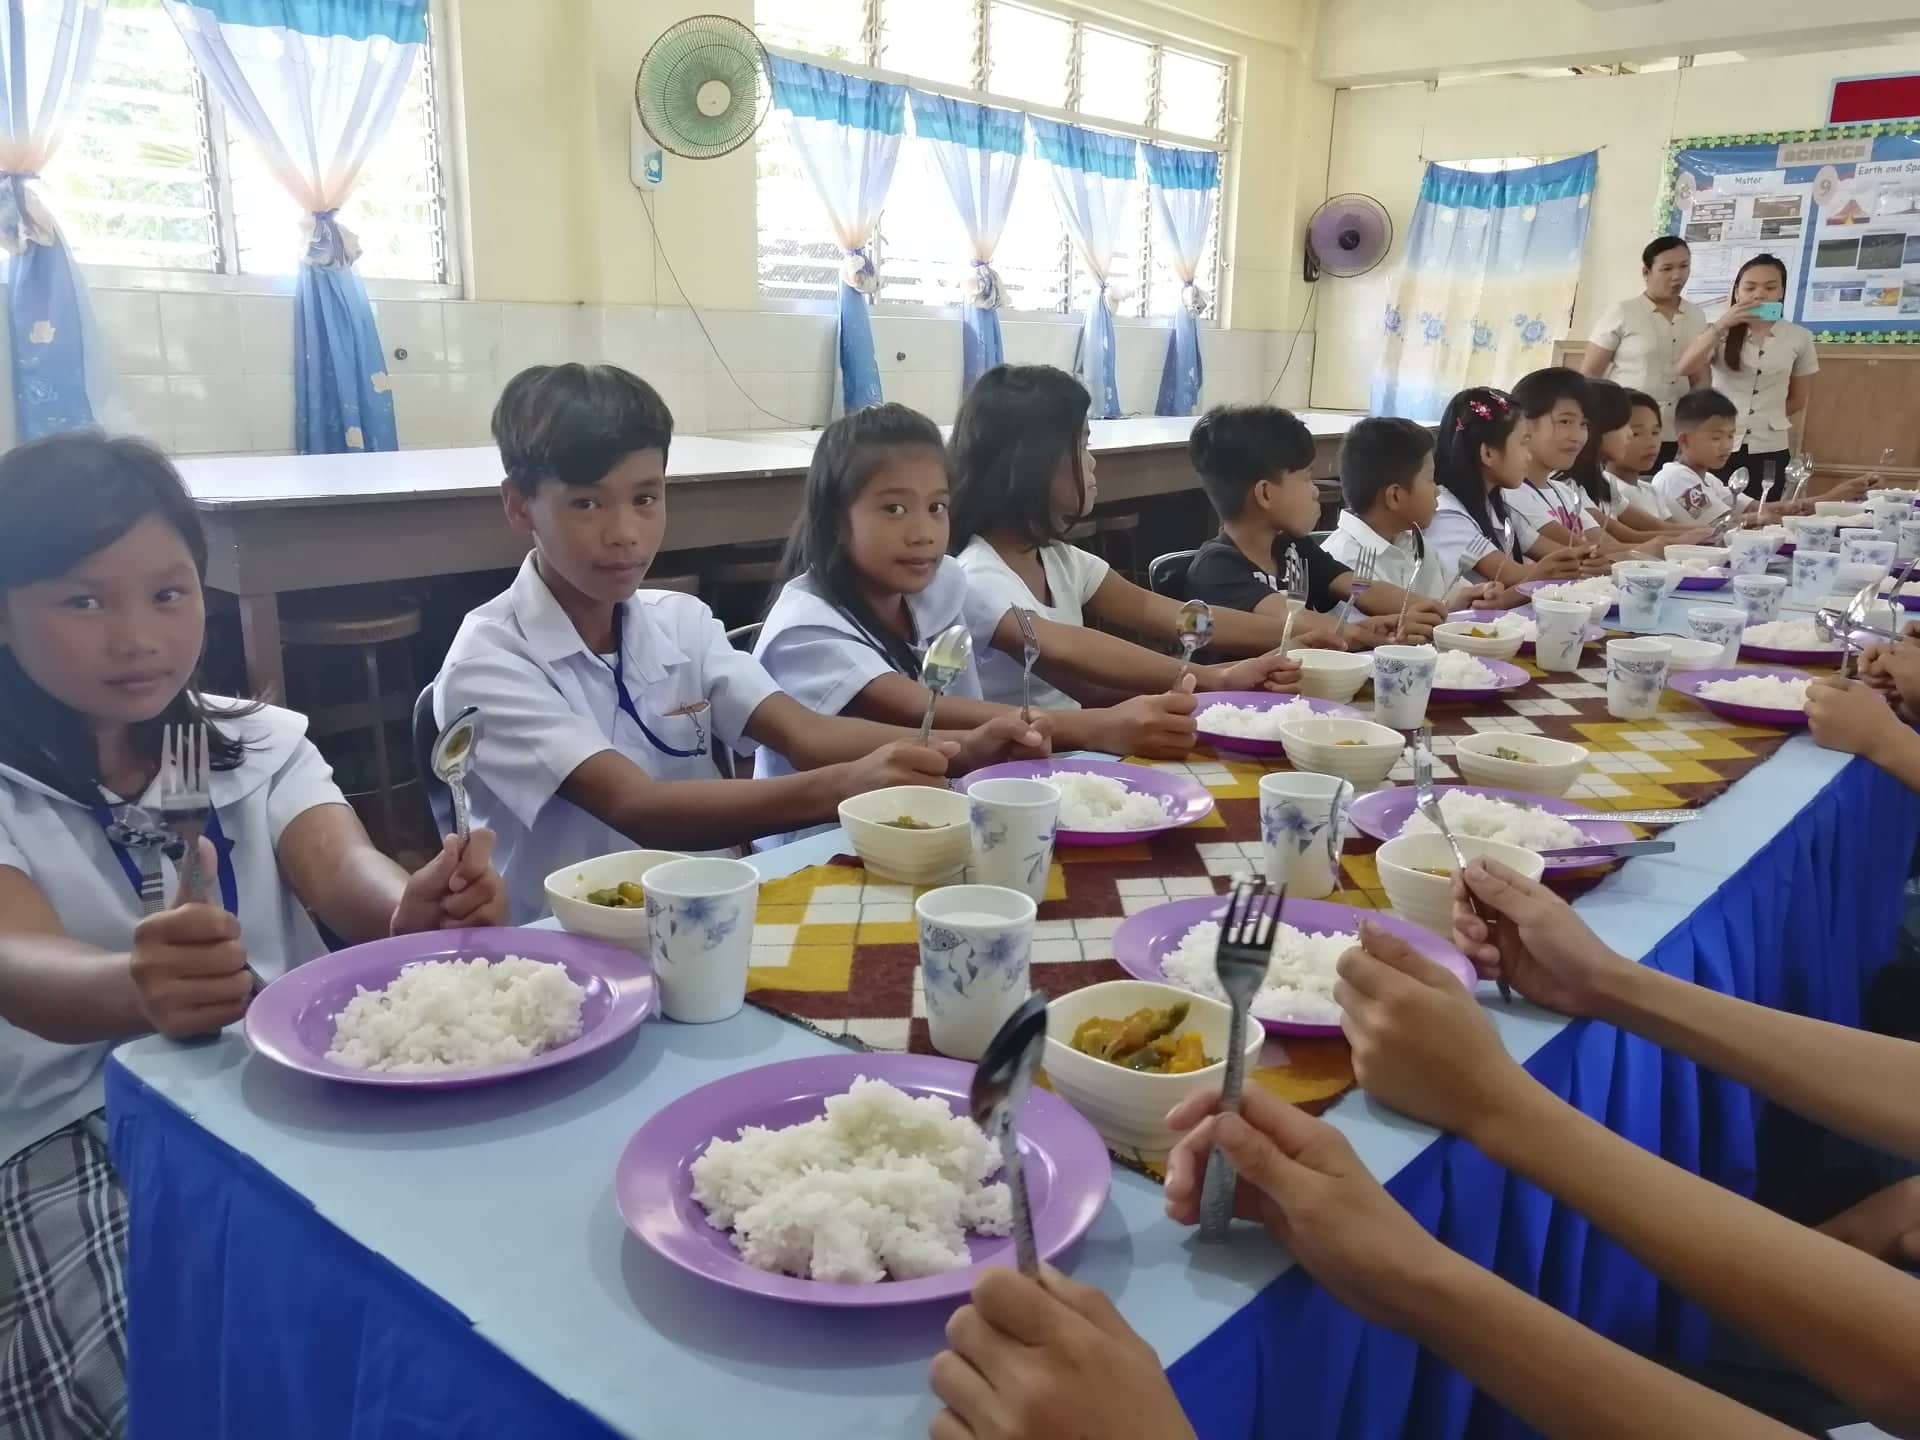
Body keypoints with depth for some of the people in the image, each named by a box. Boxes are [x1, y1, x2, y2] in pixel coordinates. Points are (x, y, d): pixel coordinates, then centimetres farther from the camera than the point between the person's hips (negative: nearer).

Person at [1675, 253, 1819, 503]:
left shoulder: (1798, 337, 3)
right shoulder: (1723, 333, 0)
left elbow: (1799, 400, 13)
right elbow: (1685, 368, -18)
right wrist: (1720, 326, -23)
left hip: (1769, 450, 1)